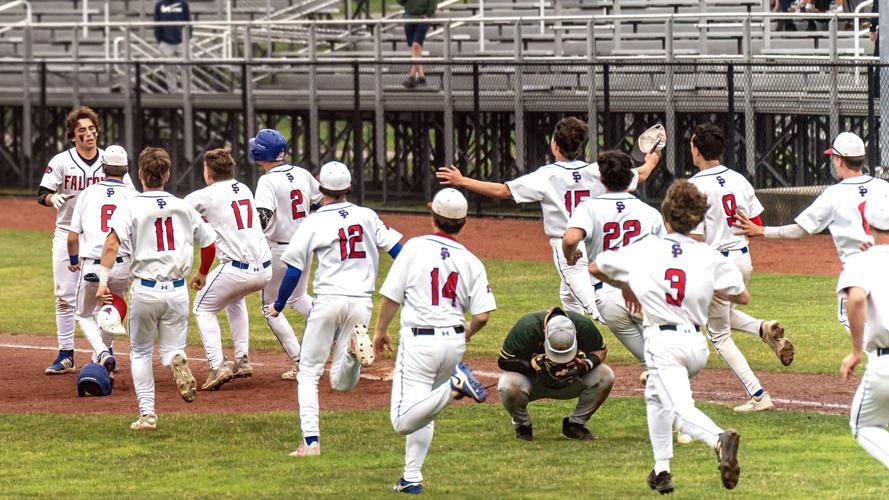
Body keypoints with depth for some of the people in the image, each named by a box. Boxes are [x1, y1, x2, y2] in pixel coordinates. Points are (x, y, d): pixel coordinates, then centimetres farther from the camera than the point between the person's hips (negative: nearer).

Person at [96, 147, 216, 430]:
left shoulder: (131, 207, -3)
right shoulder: (184, 207, 7)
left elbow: (112, 242, -18)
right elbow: (208, 244, 14)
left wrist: (103, 281, -21)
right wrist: (202, 274, 32)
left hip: (145, 289, -2)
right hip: (178, 289, 2)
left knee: (140, 352, 14)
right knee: (170, 348, 12)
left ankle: (147, 413, 4)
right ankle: (177, 361, -26)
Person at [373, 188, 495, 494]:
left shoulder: (415, 248, -6)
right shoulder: (471, 262, 1)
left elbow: (391, 296, -4)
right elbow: (483, 315, -3)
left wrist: (380, 331, 13)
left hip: (419, 340, -5)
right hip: (454, 341, 5)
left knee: (403, 420, -11)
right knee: (422, 414, 21)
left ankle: (454, 388, -29)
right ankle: (412, 478, 17)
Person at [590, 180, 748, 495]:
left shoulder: (644, 250, 2)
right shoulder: (709, 256, 4)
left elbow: (595, 268, 16)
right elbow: (742, 297, 6)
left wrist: (626, 287, 34)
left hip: (663, 342, -5)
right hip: (697, 344, 5)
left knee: (680, 409, -16)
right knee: (656, 395, 28)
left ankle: (719, 439, -47)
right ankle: (661, 470, 26)